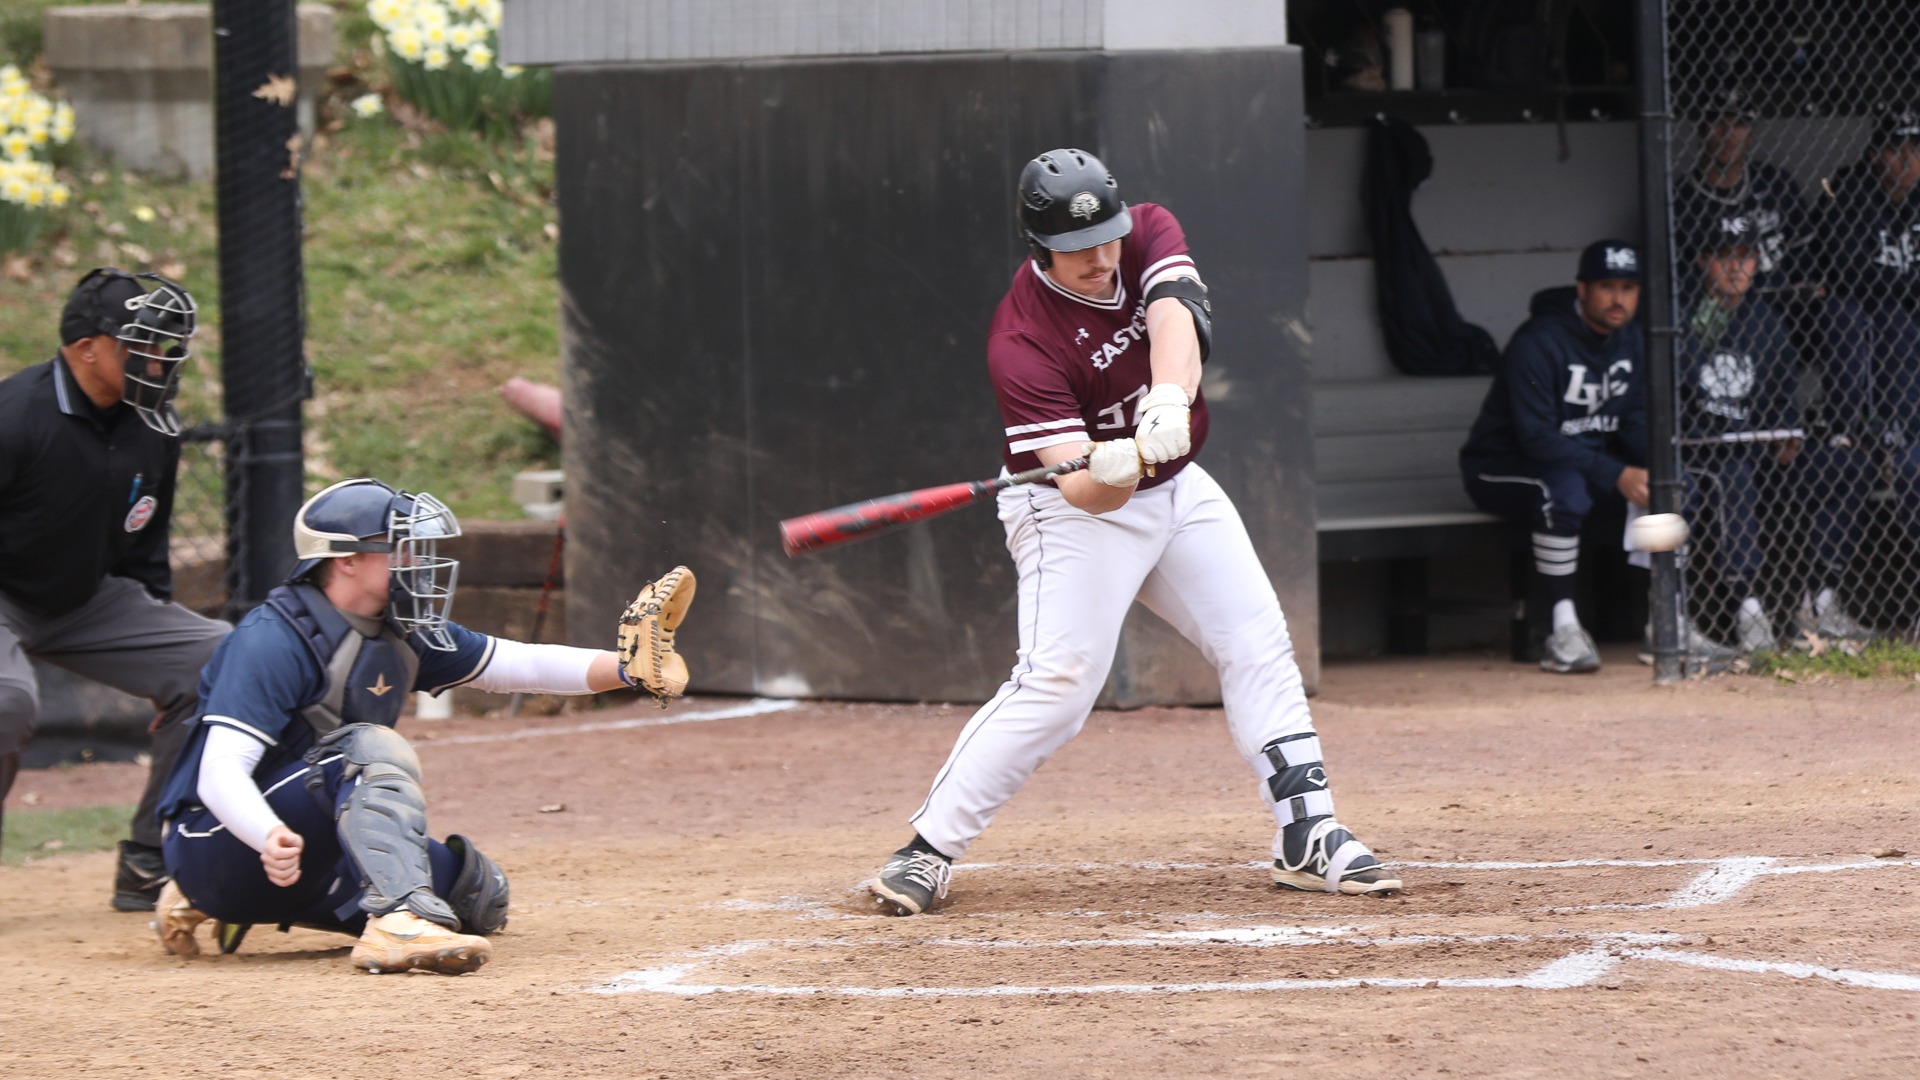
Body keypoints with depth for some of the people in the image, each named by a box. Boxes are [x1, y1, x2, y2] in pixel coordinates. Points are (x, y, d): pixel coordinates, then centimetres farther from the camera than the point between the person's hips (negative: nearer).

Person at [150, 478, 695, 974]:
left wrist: (625, 668, -6)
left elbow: (513, 664, 9)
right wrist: (272, 837, -49)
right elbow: (219, 774, -29)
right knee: (373, 748, -27)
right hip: (222, 845, -10)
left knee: (479, 891, 9)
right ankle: (400, 922, -48)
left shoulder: (401, 635, 6)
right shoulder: (275, 641, -21)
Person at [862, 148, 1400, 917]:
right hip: (1077, 510, -6)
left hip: (1174, 489, 6)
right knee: (1058, 679, -19)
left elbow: (1174, 320, -33)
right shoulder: (1022, 342, -27)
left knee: (1257, 643, 2)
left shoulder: (1150, 234, -11)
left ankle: (1307, 837, 8)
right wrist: (1110, 472, -55)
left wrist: (1170, 400, -52)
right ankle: (927, 851, -15)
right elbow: (1080, 491, -31)